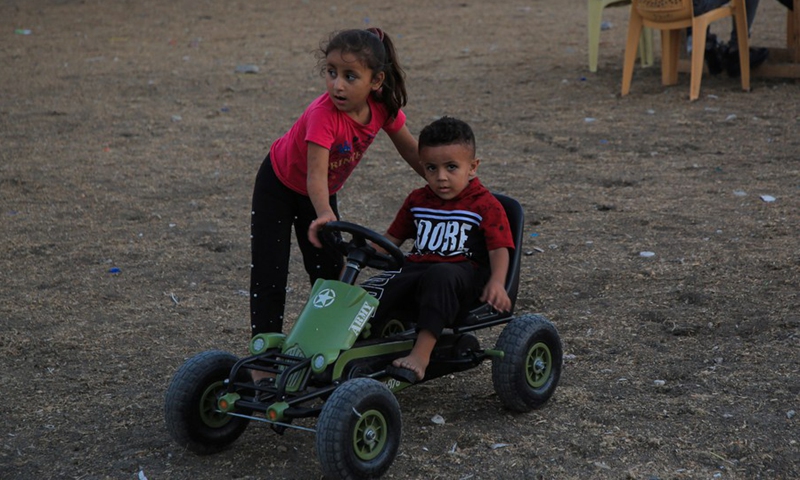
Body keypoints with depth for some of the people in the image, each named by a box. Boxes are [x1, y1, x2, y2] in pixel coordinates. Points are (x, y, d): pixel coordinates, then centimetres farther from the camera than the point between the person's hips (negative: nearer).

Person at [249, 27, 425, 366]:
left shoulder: (382, 108, -21)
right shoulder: (323, 115, -39)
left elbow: (410, 149, -3)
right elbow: (315, 174, -48)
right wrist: (324, 215, -65)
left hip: (321, 193, 6)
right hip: (278, 186, -6)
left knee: (330, 270, 7)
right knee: (269, 274, -8)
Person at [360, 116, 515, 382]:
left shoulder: (485, 206, 1)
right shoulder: (417, 201, 17)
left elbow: (499, 250, -6)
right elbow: (392, 239, 23)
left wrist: (496, 283, -25)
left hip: (461, 273, -5)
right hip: (415, 267, 5)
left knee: (440, 276, -41)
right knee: (370, 292, -23)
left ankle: (421, 353, -45)